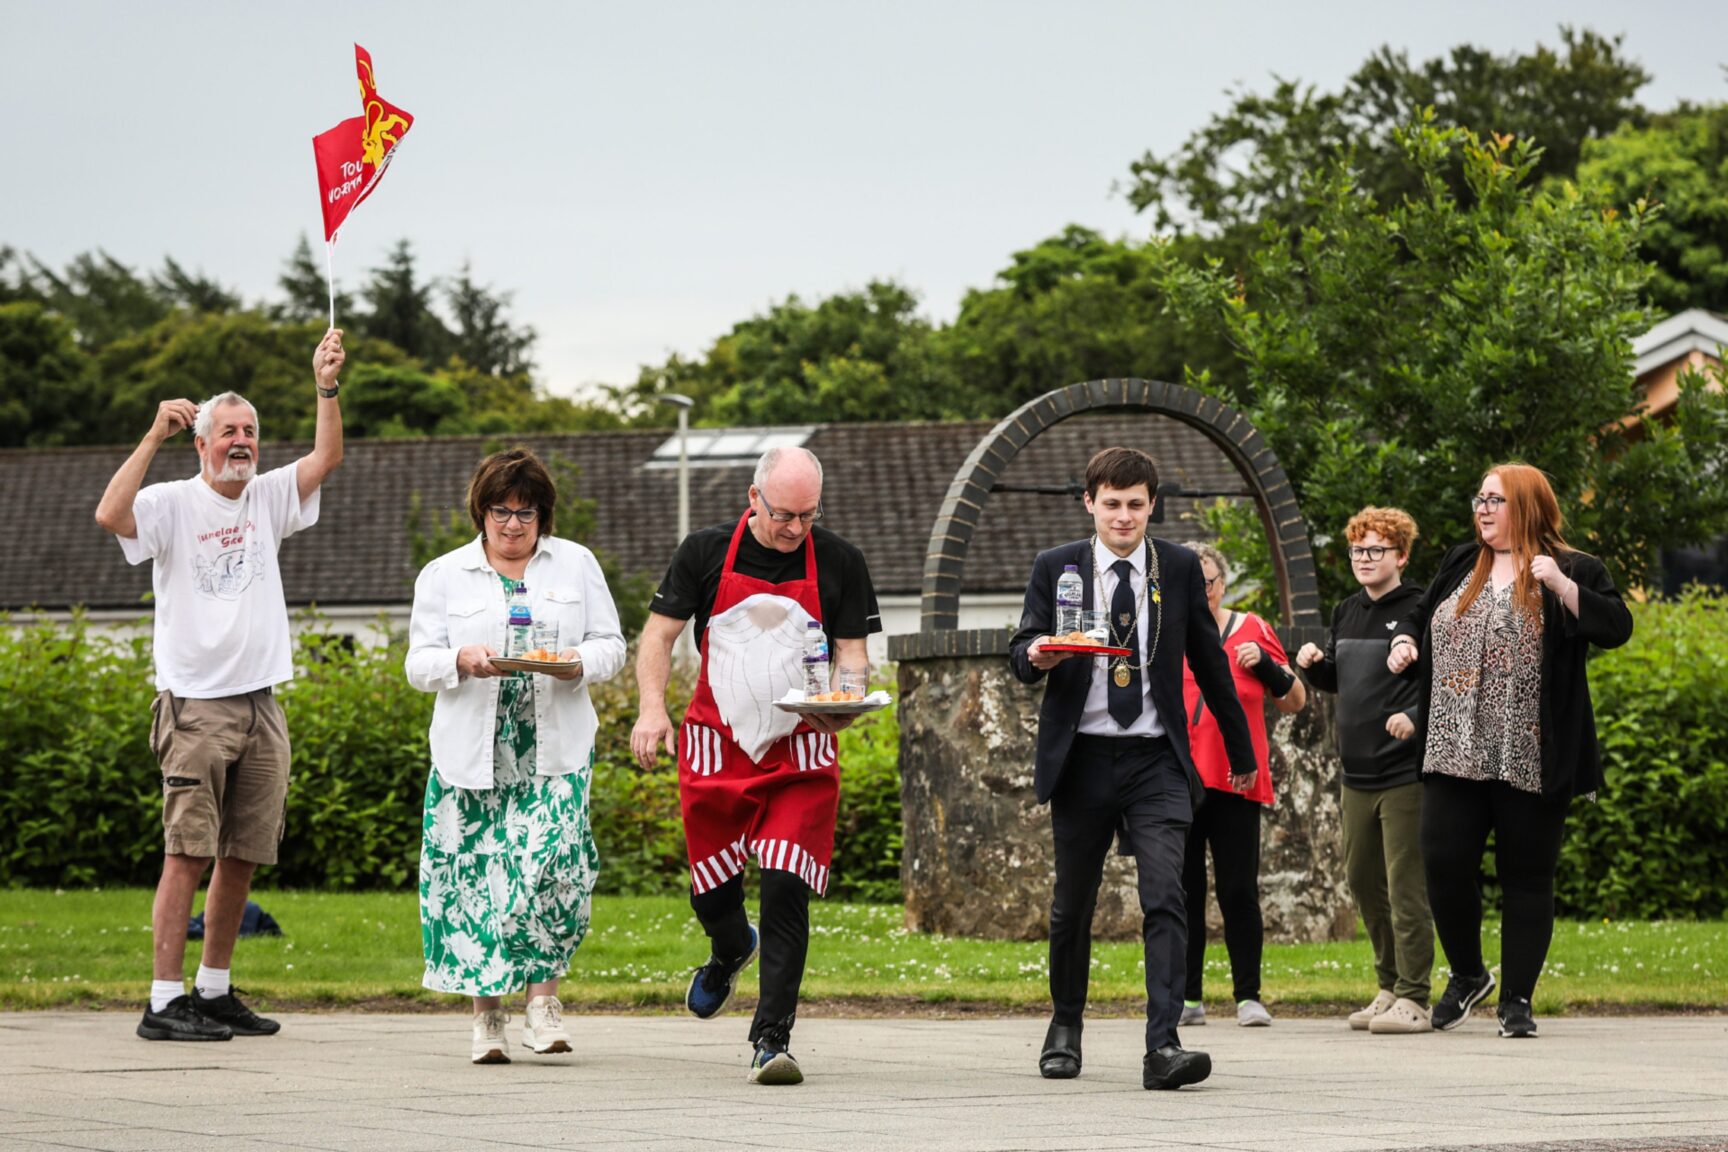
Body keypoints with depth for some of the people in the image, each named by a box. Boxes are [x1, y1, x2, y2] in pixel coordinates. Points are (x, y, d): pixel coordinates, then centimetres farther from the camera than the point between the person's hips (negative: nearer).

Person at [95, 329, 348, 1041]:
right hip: (195, 707, -6)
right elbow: (110, 514, -22)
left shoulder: (268, 498, 12)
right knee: (187, 854, -11)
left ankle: (214, 991, 19)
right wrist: (155, 435, -20)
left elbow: (327, 457, -1)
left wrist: (326, 387, -14)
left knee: (243, 858, 9)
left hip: (260, 706, 6)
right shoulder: (172, 504, -4)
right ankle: (165, 1002, -11)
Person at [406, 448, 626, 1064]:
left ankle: (541, 994, 0)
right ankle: (487, 1013, 8)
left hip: (555, 752, 0)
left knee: (551, 865, -16)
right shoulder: (444, 575, 10)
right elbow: (419, 663, 6)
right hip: (472, 754, 0)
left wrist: (580, 663, -11)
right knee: (475, 875, -3)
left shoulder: (576, 564, 12)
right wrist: (463, 662, -15)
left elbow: (611, 645, 11)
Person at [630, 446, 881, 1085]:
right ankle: (730, 952, 48)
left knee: (786, 888, -14)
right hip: (717, 745, 1)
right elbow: (660, 635, 4)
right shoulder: (706, 552, 0)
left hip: (800, 754, -1)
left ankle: (772, 1038, -10)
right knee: (712, 888, 11)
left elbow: (851, 654, 3)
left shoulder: (839, 563, 0)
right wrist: (652, 708, -11)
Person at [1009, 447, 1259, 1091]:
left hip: (1156, 760, 0)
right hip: (1082, 759, 1)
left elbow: (1209, 662, 14)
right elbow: (1019, 655, 1)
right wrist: (1037, 656, -24)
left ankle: (1163, 1047, -22)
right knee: (1072, 904, 11)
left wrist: (1241, 750, 20)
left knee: (1165, 898, -16)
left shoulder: (1179, 568, 6)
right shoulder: (1056, 569, 3)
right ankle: (1065, 1026, 34)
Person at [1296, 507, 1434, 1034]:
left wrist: (1416, 716, -26)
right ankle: (1390, 987, 26)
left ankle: (1412, 1000, -3)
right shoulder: (1346, 613, 14)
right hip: (1357, 773, 8)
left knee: (1405, 887, -7)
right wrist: (1313, 665, 5)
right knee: (1362, 880, 14)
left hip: (1405, 773, -8)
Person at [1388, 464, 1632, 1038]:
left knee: (1526, 879, 1)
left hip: (1531, 762, -4)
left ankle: (1517, 1000, 10)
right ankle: (1467, 975, 18)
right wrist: (1405, 643, 8)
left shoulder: (1572, 570, 0)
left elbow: (1616, 626, -12)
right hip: (1455, 754, 4)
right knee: (1443, 865, -4)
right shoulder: (1459, 566, 16)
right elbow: (1421, 619, 29)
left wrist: (1560, 584, -22)